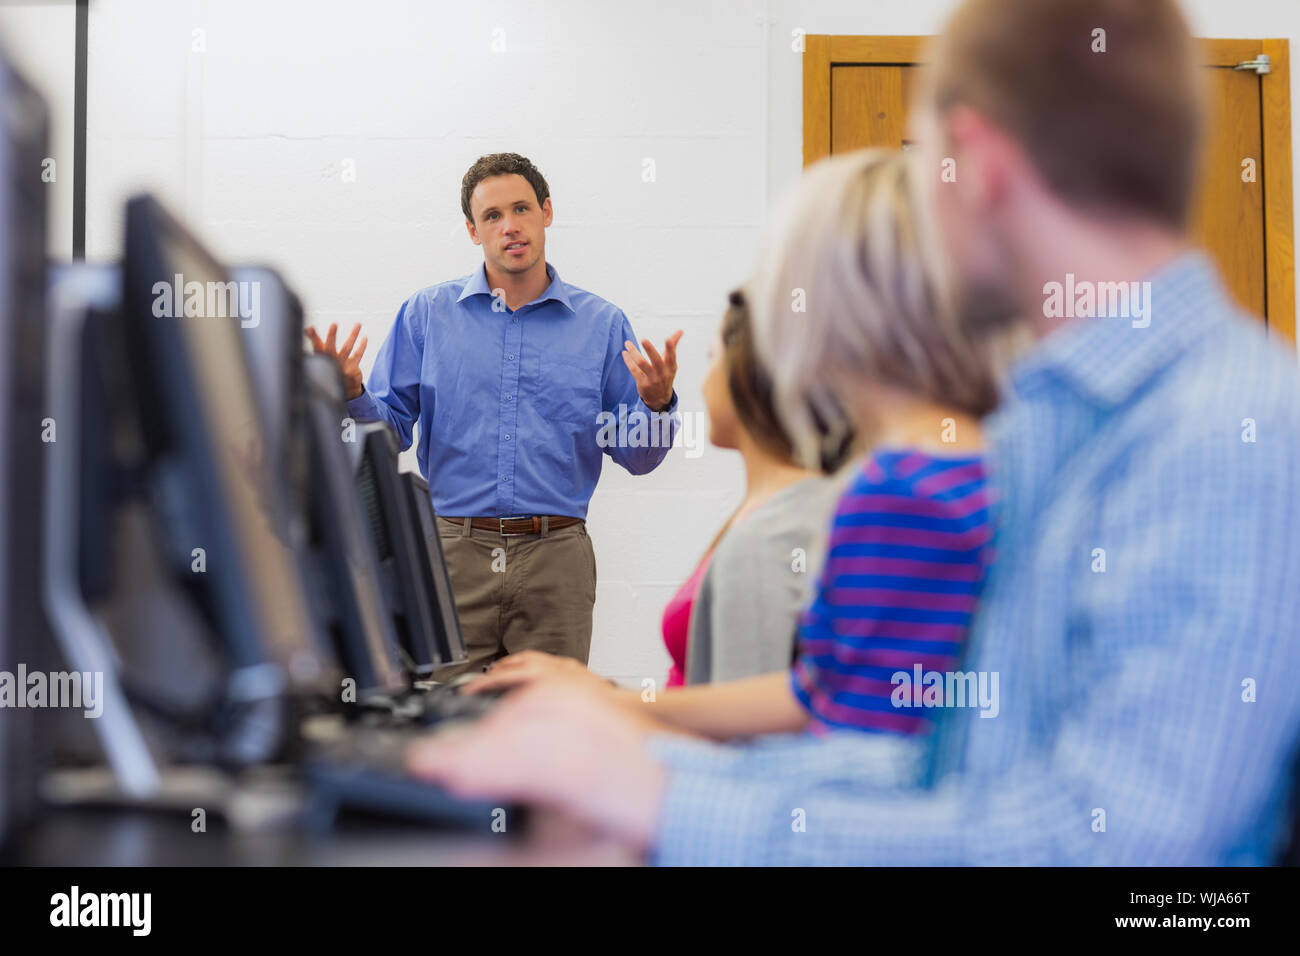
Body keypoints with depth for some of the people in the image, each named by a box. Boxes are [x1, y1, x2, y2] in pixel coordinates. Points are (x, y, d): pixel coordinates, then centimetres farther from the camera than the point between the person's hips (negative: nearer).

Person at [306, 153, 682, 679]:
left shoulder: (601, 324, 6)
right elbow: (389, 431, 6)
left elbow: (637, 454, 6)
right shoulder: (426, 314, 6)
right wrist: (352, 393, -14)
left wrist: (656, 403, -14)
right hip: (452, 551, 0)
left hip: (555, 557, 0)